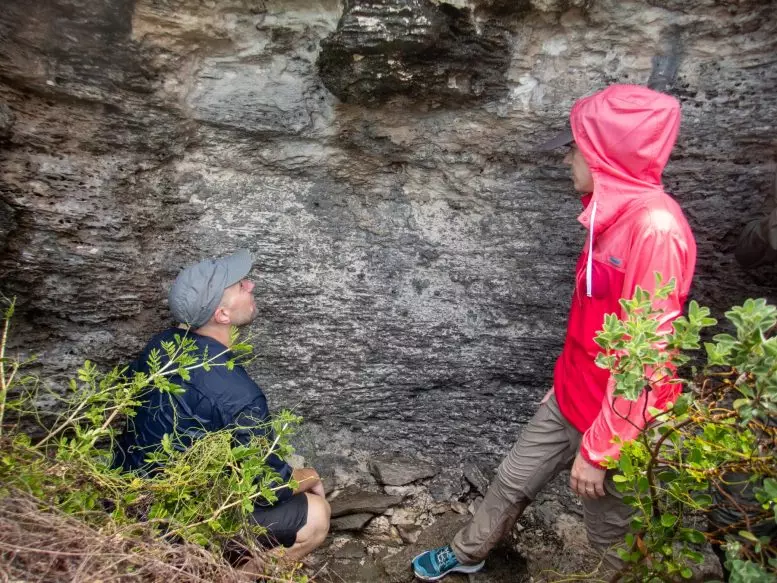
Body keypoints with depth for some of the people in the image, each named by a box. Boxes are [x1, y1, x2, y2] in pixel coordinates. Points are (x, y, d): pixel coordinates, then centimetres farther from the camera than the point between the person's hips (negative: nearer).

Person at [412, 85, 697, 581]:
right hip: (571, 400, 9)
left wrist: (600, 449, -20)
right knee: (514, 481, 23)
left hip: (614, 420, -8)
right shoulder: (615, 213, 3)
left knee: (612, 535, 16)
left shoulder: (656, 227, -27)